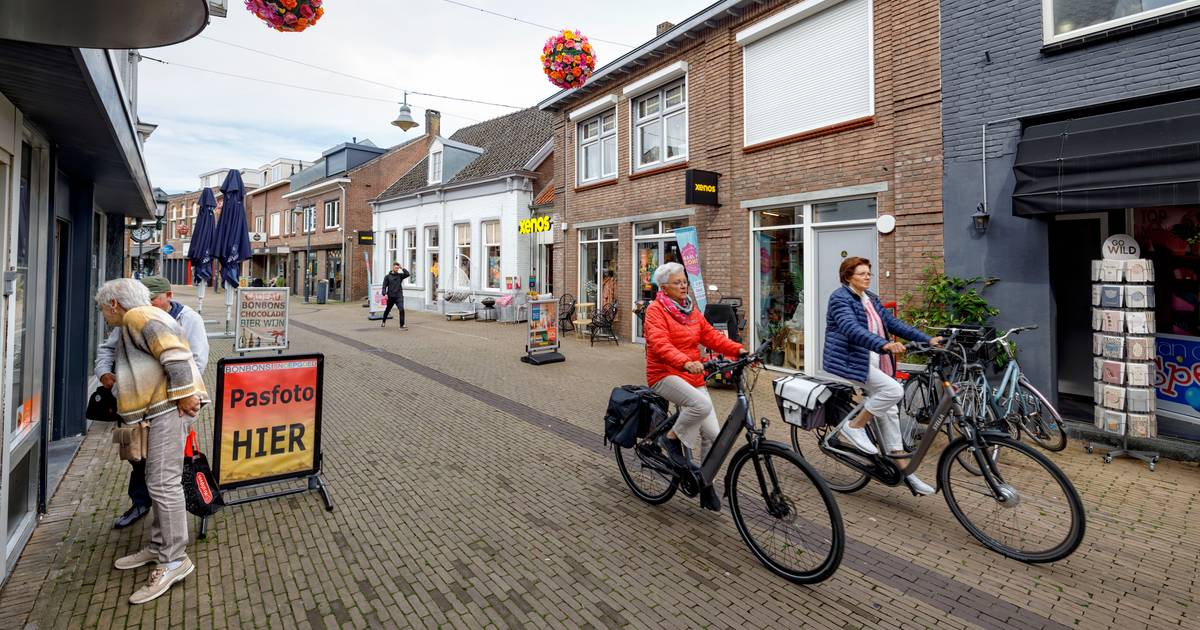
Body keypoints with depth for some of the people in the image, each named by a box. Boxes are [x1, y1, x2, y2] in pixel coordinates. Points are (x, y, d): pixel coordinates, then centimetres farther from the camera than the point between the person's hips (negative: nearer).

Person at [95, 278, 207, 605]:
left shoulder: (139, 316, -8)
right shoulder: (132, 324, 27)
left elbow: (174, 352, -21)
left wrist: (185, 393, -22)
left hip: (170, 405, -11)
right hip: (160, 407, 11)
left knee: (163, 483, -10)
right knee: (159, 481, 17)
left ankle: (175, 560, -4)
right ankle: (159, 547, 28)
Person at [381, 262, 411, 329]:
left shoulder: (400, 275, 6)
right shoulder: (387, 276, 3)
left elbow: (407, 274, -10)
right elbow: (384, 286, -1)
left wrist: (402, 268, -7)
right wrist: (385, 294, -15)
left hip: (399, 296, 0)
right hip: (390, 296, 0)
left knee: (401, 309, -18)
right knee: (387, 310, 19)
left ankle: (402, 325, -16)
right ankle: (383, 322, 44)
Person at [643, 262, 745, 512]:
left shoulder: (692, 309, 14)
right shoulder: (656, 310, -8)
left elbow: (711, 335, 6)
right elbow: (660, 344, -24)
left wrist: (738, 350, -11)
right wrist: (685, 362, -41)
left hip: (693, 377, 7)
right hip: (664, 375, -6)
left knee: (713, 435, -1)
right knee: (702, 405, -33)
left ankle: (706, 485, 19)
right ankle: (670, 439, -6)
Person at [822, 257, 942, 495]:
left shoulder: (871, 298, 15)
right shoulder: (840, 299, -13)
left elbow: (893, 323, 10)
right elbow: (852, 329, -29)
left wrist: (927, 339, 0)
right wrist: (884, 345, -43)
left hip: (874, 361, 8)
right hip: (850, 361, -8)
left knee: (889, 410, 6)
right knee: (893, 390, -23)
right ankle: (853, 426, -7)